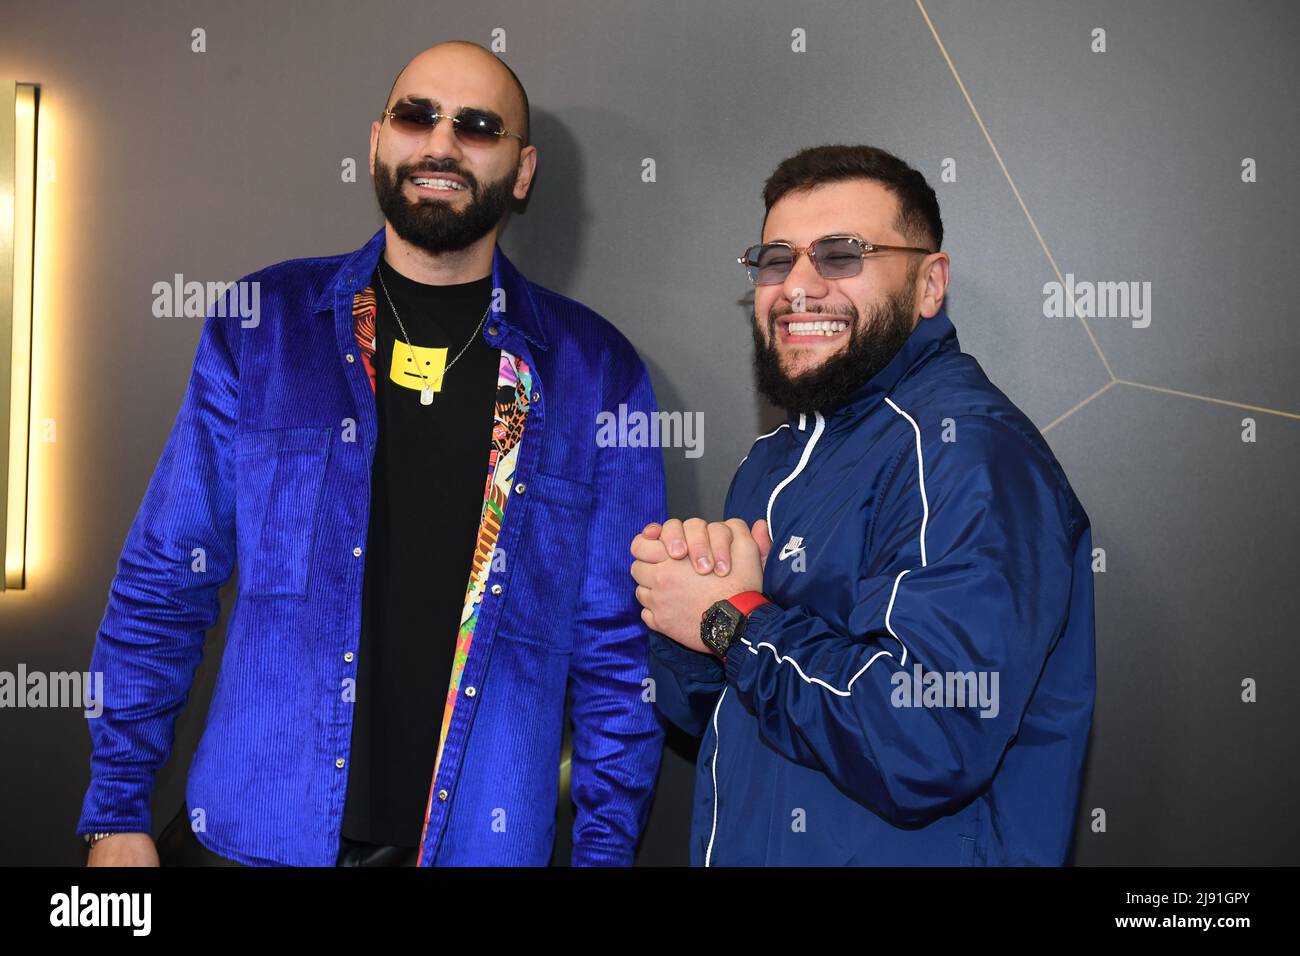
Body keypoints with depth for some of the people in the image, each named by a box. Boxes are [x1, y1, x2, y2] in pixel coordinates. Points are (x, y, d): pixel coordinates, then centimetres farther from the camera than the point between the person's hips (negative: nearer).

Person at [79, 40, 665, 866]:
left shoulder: (595, 371, -2)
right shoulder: (266, 324, -1)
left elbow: (617, 645, 0)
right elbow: (163, 584, 2)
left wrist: (606, 848, -4)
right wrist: (118, 815, -1)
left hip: (479, 838, 0)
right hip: (255, 830, 1)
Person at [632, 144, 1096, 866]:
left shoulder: (965, 448, -21)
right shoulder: (778, 455, 6)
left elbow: (927, 746, -33)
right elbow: (693, 705, 6)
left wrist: (736, 619, -20)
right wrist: (685, 581, -14)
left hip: (911, 849, -8)